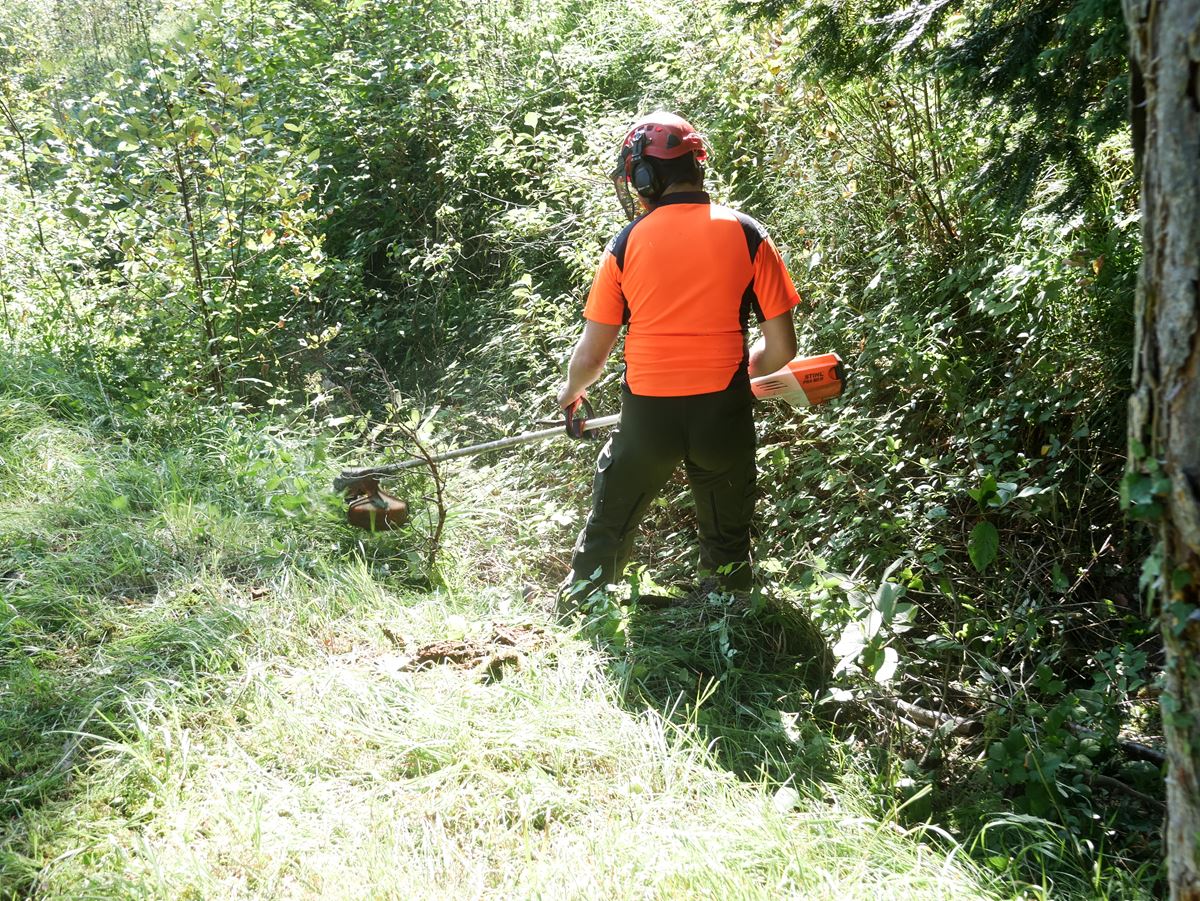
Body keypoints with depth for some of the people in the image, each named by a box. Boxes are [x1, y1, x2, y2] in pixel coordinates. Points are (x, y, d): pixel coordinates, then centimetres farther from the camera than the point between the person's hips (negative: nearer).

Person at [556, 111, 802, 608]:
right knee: (727, 540, 19)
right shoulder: (747, 236, -4)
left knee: (607, 529, 21)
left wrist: (570, 391, 21)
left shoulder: (627, 244, -4)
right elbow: (781, 349, -3)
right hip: (723, 415, 0)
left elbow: (592, 353, -1)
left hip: (647, 415, 0)